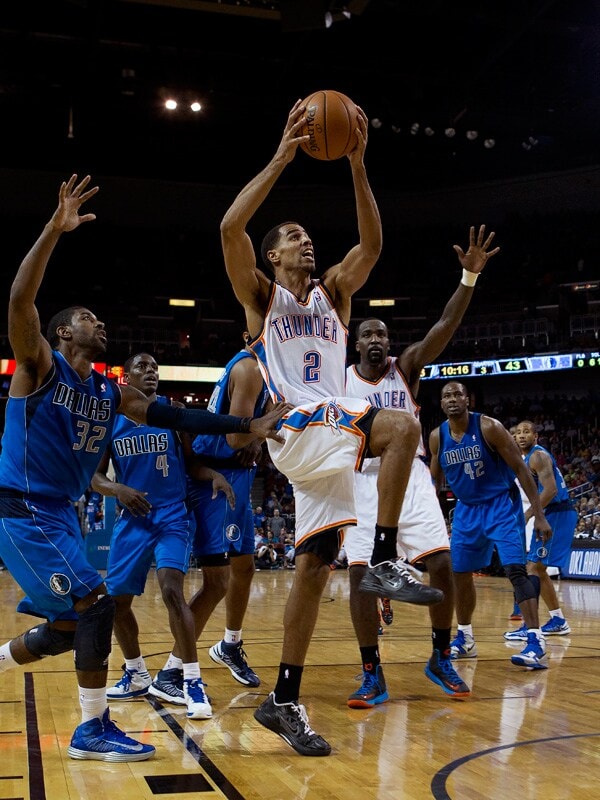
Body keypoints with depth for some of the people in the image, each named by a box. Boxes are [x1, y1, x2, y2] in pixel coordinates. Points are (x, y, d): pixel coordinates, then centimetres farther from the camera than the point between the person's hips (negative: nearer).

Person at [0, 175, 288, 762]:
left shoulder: (111, 393, 11)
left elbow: (175, 416, 7)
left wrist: (247, 426, -1)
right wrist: (55, 229, -34)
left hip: (61, 514, 8)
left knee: (69, 625, 12)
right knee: (95, 603, -14)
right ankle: (92, 729, -2)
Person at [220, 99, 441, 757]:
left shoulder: (333, 290, 20)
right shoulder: (260, 295, 8)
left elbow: (371, 242, 5)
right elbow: (230, 228, -9)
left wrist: (356, 165, -4)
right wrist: (282, 156, -12)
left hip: (332, 428, 5)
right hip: (296, 429, -5)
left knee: (314, 564, 3)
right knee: (401, 426, -28)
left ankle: (284, 701, 10)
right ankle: (384, 562, -22)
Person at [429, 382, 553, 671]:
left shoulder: (489, 427, -17)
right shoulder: (437, 437, -3)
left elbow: (520, 469, -13)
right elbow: (435, 479, 13)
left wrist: (539, 515, -17)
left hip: (501, 506, -5)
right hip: (466, 508, 5)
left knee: (515, 569, -18)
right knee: (459, 573, 8)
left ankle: (536, 643, -22)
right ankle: (465, 639, 26)